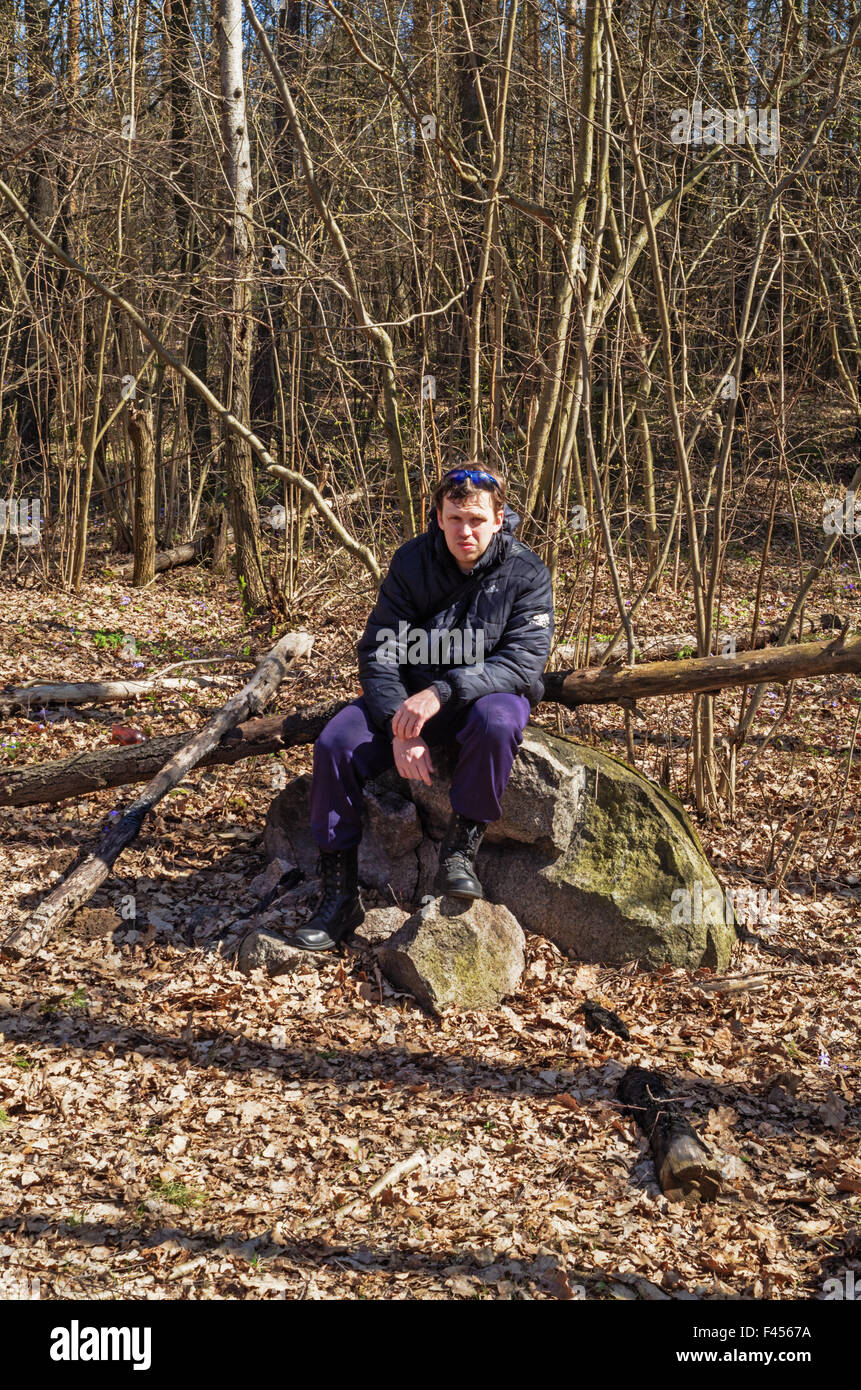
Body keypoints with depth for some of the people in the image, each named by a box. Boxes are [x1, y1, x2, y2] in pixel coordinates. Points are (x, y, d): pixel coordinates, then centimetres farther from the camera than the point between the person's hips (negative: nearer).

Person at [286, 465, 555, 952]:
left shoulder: (526, 574, -12)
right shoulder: (411, 562, -7)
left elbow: (523, 661, -21)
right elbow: (379, 651, -9)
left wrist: (443, 691, -33)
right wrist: (400, 726, -25)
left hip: (491, 692, -2)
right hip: (410, 695, 3)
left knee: (496, 722, -40)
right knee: (335, 744, -21)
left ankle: (460, 850, -22)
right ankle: (340, 896, -12)